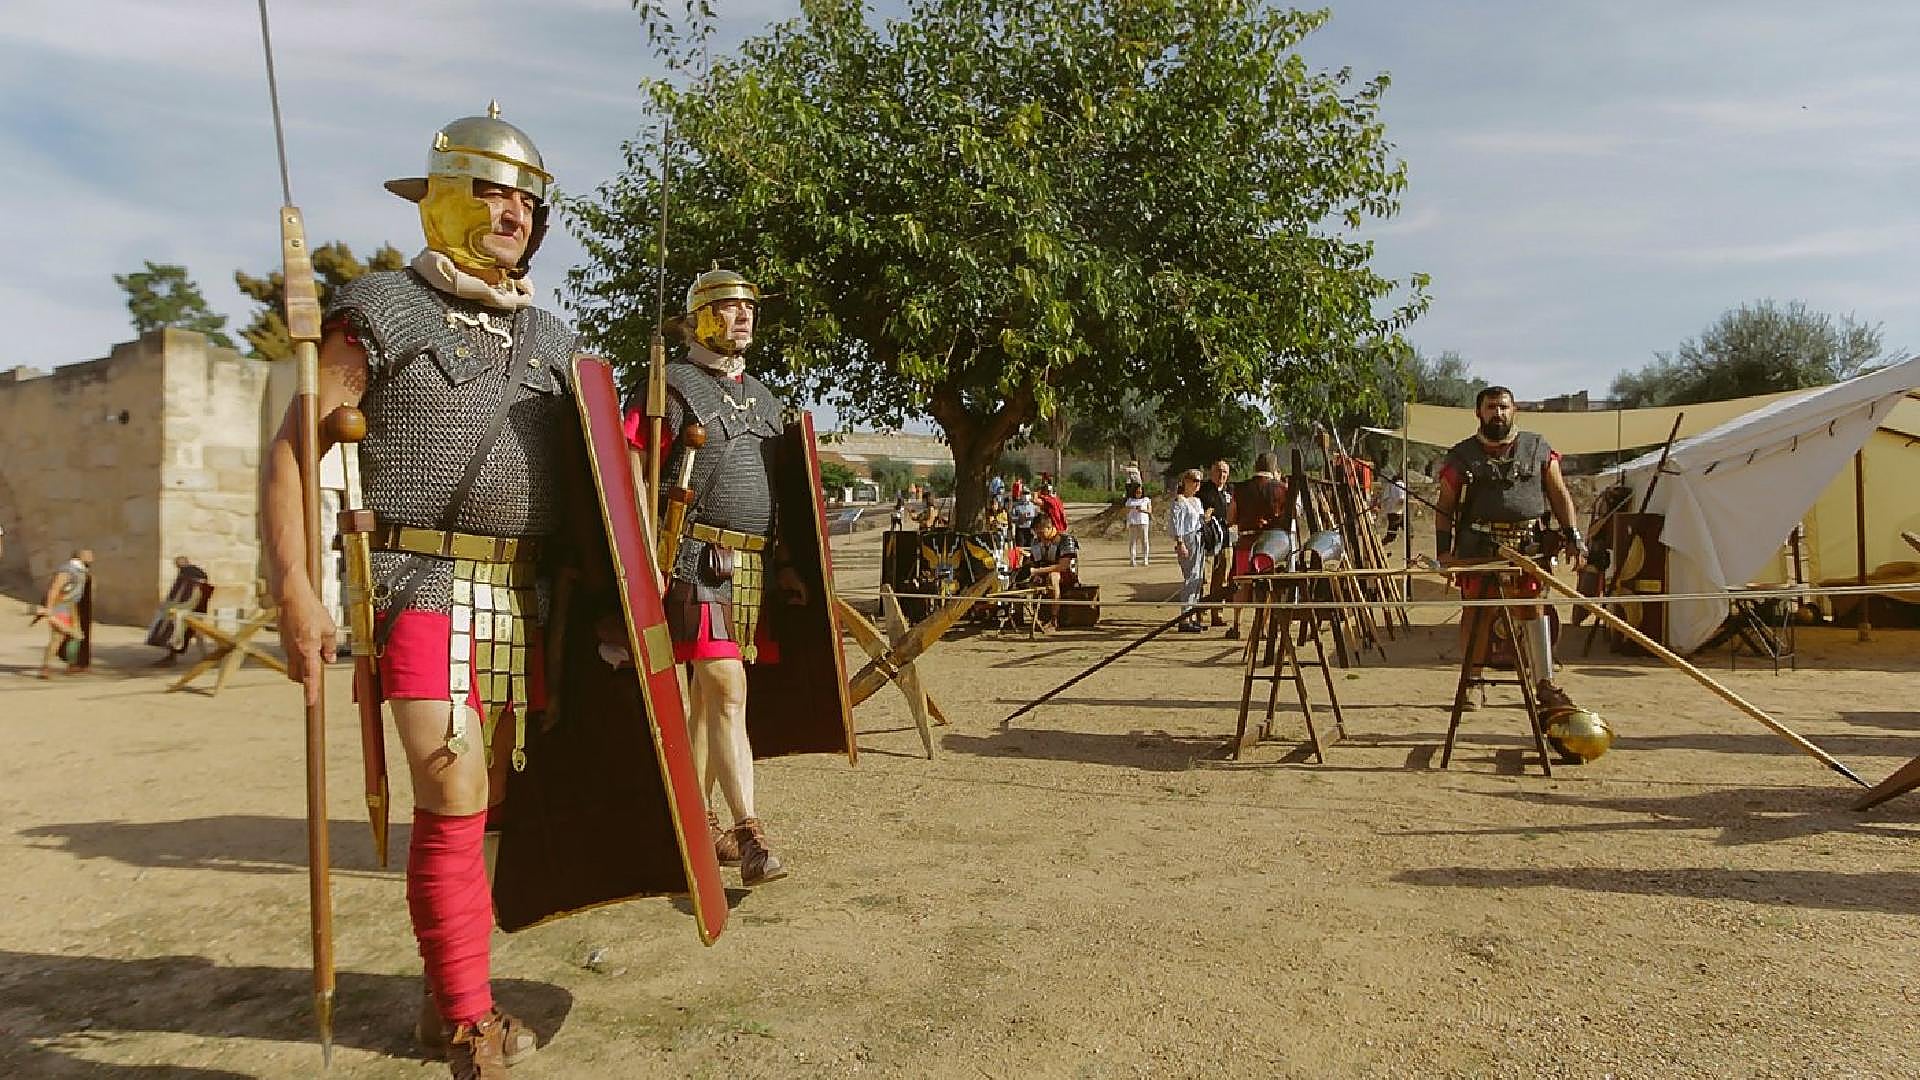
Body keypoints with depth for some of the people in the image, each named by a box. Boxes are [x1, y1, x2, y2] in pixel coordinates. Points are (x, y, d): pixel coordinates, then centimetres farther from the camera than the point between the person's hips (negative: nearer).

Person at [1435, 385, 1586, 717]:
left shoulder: (1538, 449, 11)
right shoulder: (1461, 456, 7)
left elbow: (1560, 495, 13)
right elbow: (1444, 507, 7)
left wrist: (1573, 536, 4)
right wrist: (1444, 549, -2)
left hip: (1526, 544, 1)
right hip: (1476, 546, -1)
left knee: (1532, 606, -3)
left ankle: (1546, 683, 3)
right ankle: (1472, 683, 10)